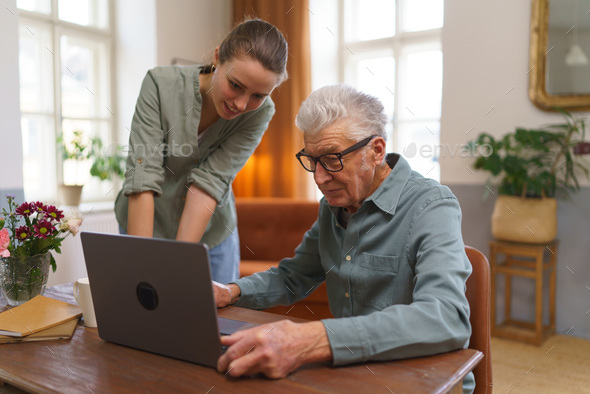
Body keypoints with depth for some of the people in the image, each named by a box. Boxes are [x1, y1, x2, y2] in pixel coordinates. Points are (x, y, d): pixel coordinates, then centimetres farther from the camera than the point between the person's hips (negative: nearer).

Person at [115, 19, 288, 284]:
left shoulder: (259, 113, -18)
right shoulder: (161, 85, -23)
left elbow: (208, 183, -24)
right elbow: (143, 179, -28)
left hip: (212, 234, 2)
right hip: (145, 228, -1)